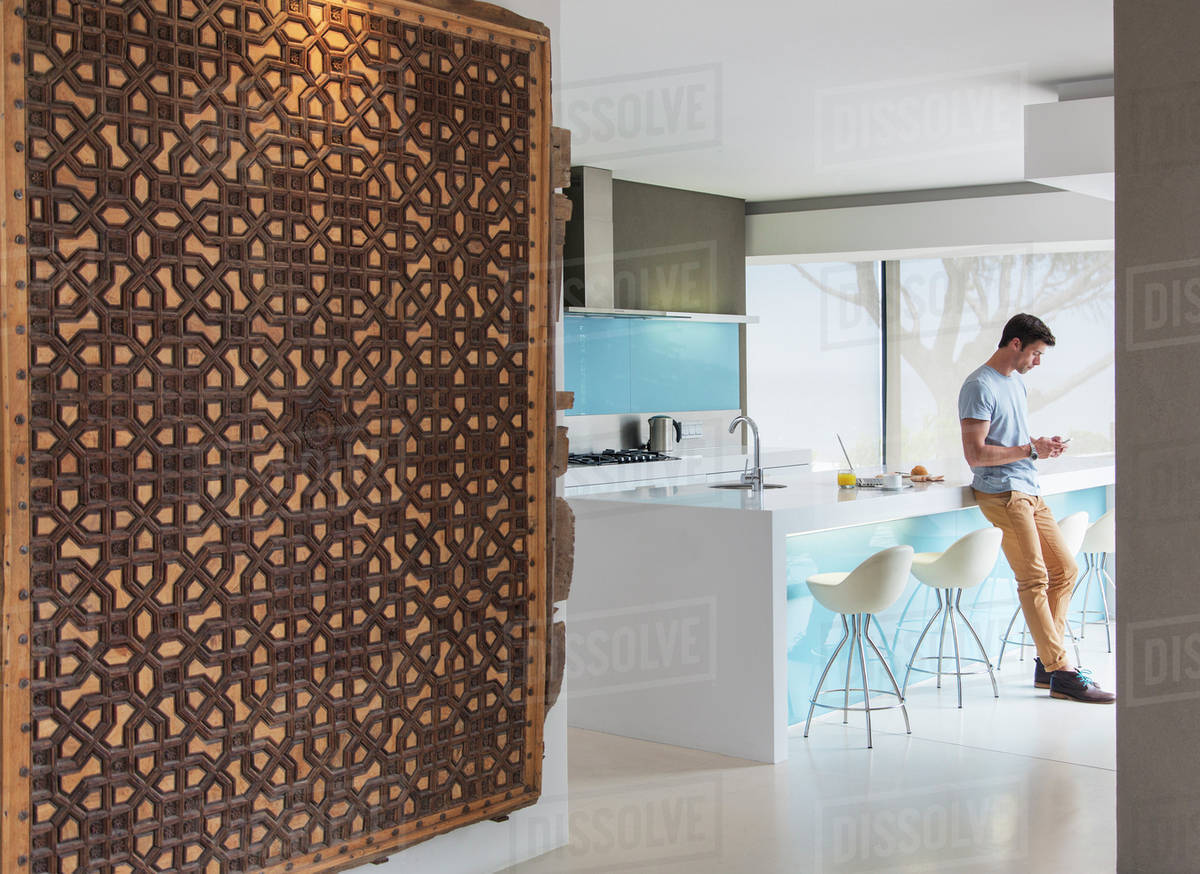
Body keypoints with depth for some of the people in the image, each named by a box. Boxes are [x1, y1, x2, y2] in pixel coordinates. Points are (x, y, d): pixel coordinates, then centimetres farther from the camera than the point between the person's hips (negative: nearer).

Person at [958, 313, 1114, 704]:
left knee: (1064, 569, 9)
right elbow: (975, 454, -19)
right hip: (1002, 493, -10)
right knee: (1034, 579, -11)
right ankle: (1061, 672, -9)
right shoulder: (980, 387, -12)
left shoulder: (1016, 381, 18)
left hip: (1029, 491, 10)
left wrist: (1043, 447, 7)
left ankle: (1048, 660, 15)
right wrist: (1030, 450, -16)